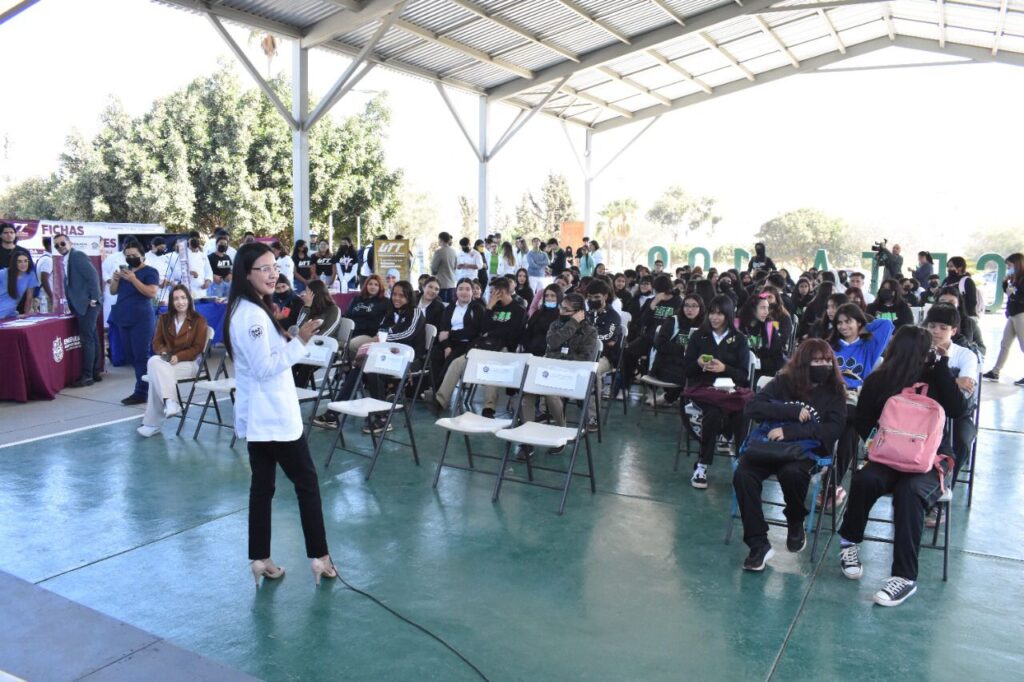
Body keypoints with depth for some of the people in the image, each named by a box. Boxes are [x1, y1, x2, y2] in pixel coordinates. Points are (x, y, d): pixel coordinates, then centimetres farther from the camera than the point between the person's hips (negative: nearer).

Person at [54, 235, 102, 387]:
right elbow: (70, 282, 19)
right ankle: (95, 373, 18)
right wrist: (71, 305, 10)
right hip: (81, 305, 10)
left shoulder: (77, 255, -10)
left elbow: (93, 275, -18)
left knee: (87, 339, -7)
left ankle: (87, 376, -5)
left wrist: (94, 299, -19)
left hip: (87, 304, -10)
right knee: (91, 338, 12)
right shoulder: (66, 260, 17)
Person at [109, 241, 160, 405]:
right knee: (130, 356, 10)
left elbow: (152, 293, -17)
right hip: (124, 319, 8)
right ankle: (144, 386, 20)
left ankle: (141, 393, -5)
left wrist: (133, 279, -23)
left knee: (141, 356, -7)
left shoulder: (150, 272, -4)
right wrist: (115, 278, -4)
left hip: (142, 320, -8)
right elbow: (113, 291, 15)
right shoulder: (124, 270, 17)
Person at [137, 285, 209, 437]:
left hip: (187, 363, -4)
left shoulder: (199, 320, 1)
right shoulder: (164, 319, 15)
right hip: (165, 361, 4)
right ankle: (170, 402, -46)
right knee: (153, 361, -34)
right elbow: (157, 342, 12)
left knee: (157, 375, -31)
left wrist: (178, 357, -19)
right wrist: (164, 353, -12)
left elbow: (198, 348, -4)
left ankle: (152, 424, -33)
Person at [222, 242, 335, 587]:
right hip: (272, 416, -10)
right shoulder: (252, 314, -20)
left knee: (262, 485, 12)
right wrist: (300, 342, -24)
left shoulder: (247, 310, 13)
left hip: (261, 416, 10)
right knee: (306, 481, 1)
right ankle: (319, 557, 10)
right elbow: (266, 368, -23)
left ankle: (260, 559, 19)